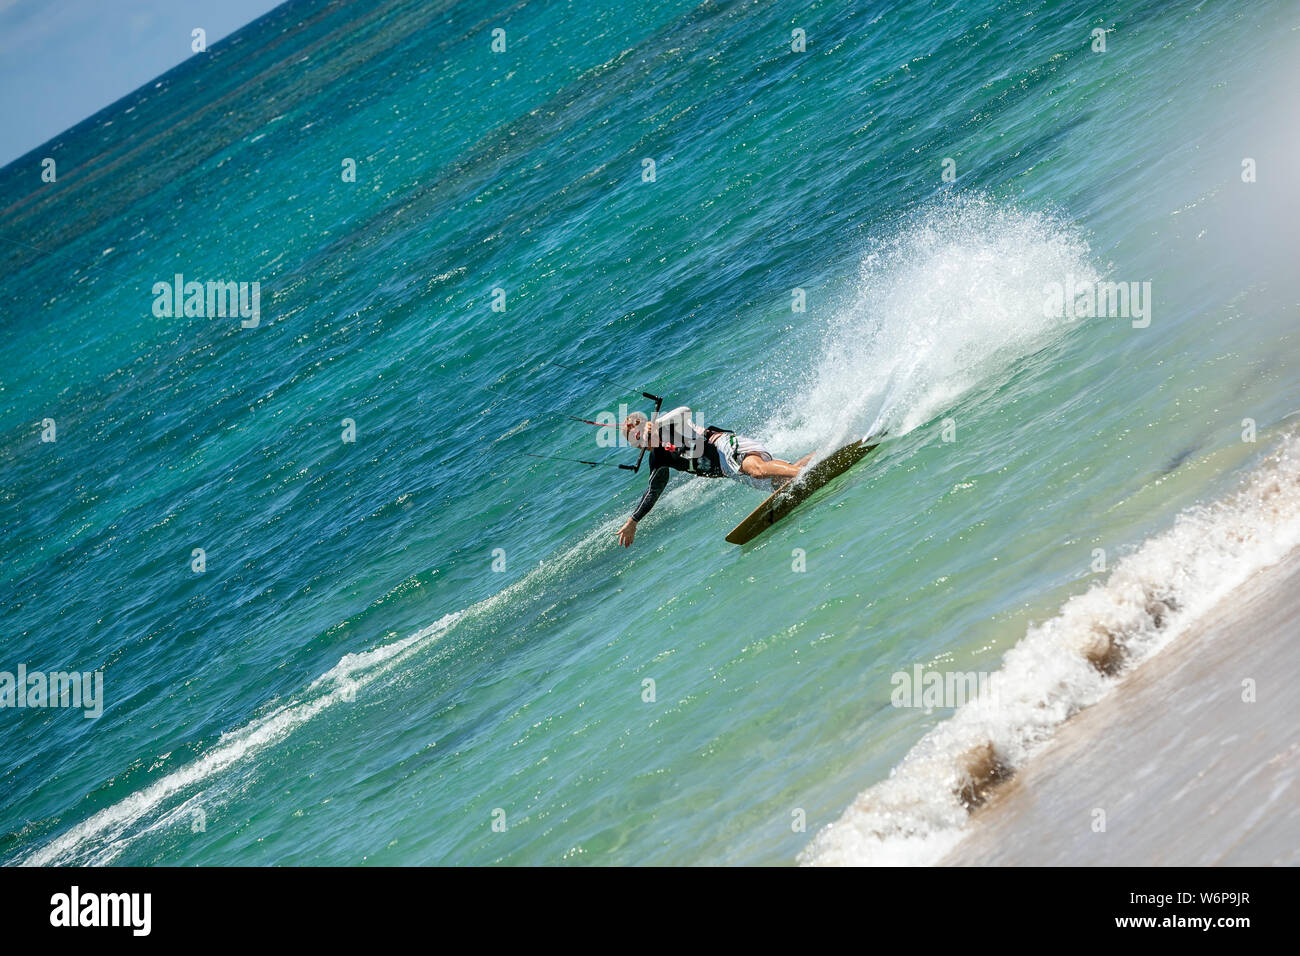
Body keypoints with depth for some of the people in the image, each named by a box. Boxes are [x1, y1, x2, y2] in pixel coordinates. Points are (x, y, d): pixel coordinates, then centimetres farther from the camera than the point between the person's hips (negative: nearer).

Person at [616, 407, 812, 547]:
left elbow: (685, 411, -21)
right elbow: (654, 491, 32)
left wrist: (656, 424, -25)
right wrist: (633, 521, 31)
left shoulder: (670, 425, 0)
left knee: (757, 469, -38)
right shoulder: (658, 459, 23)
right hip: (729, 470, 7)